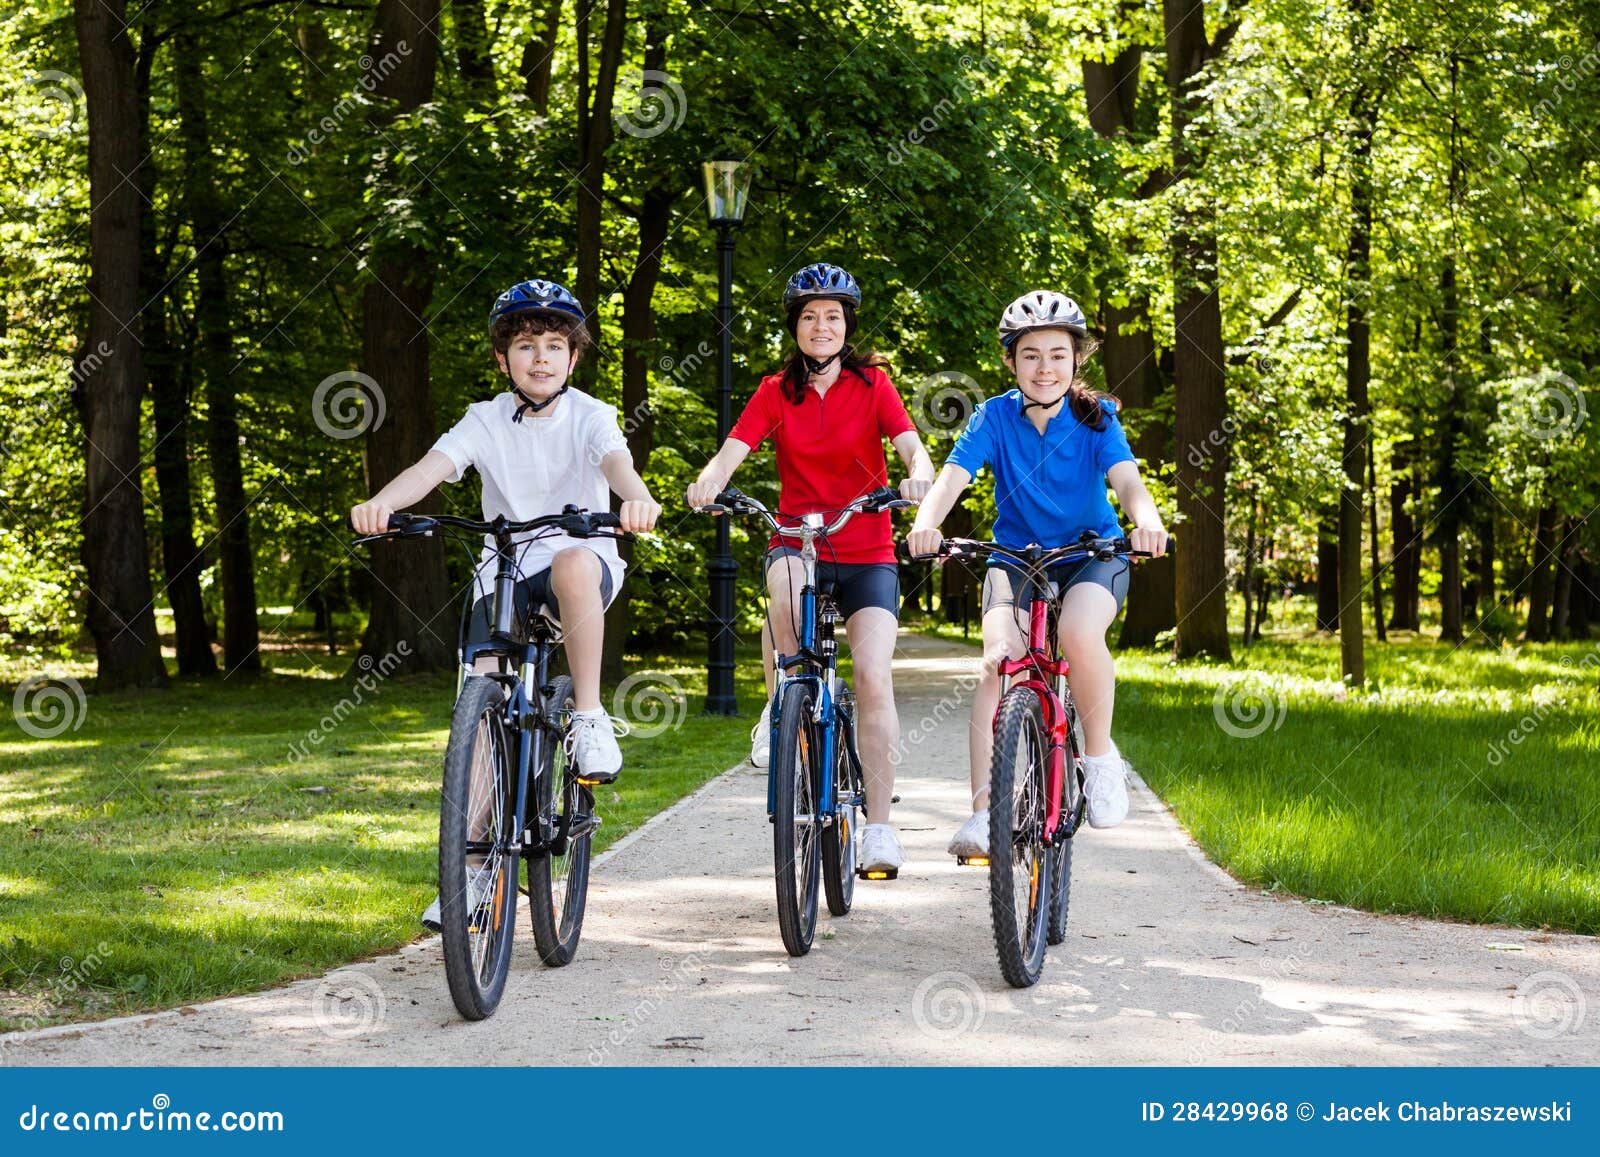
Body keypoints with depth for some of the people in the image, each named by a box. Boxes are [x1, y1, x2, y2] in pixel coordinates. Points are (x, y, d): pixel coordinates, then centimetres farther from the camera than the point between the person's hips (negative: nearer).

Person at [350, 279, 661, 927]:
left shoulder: (587, 416, -5)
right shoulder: (486, 421, 0)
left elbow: (615, 458, -26)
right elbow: (434, 466, -16)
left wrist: (636, 499, -51)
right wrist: (380, 503, -39)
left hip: (580, 558, -3)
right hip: (504, 571, 3)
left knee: (575, 565, -40)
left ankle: (589, 718, -24)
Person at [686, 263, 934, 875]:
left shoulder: (873, 384, 2)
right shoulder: (776, 391, 4)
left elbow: (910, 444, -12)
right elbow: (733, 449, -9)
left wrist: (919, 475, -35)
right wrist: (709, 481, -32)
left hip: (868, 554, 0)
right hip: (799, 542, 0)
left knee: (873, 675, -17)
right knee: (786, 580, -37)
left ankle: (879, 825, -8)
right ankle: (780, 705, -14)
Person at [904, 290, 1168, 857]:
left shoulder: (1095, 418, -9)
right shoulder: (995, 416, -8)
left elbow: (1125, 477, -25)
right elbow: (953, 475, -21)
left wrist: (1147, 519, -48)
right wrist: (926, 523, -44)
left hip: (1093, 554, -1)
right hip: (1017, 555, 1)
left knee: (1079, 634, -33)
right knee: (999, 657, -25)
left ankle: (1100, 757, -9)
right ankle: (984, 811, -27)